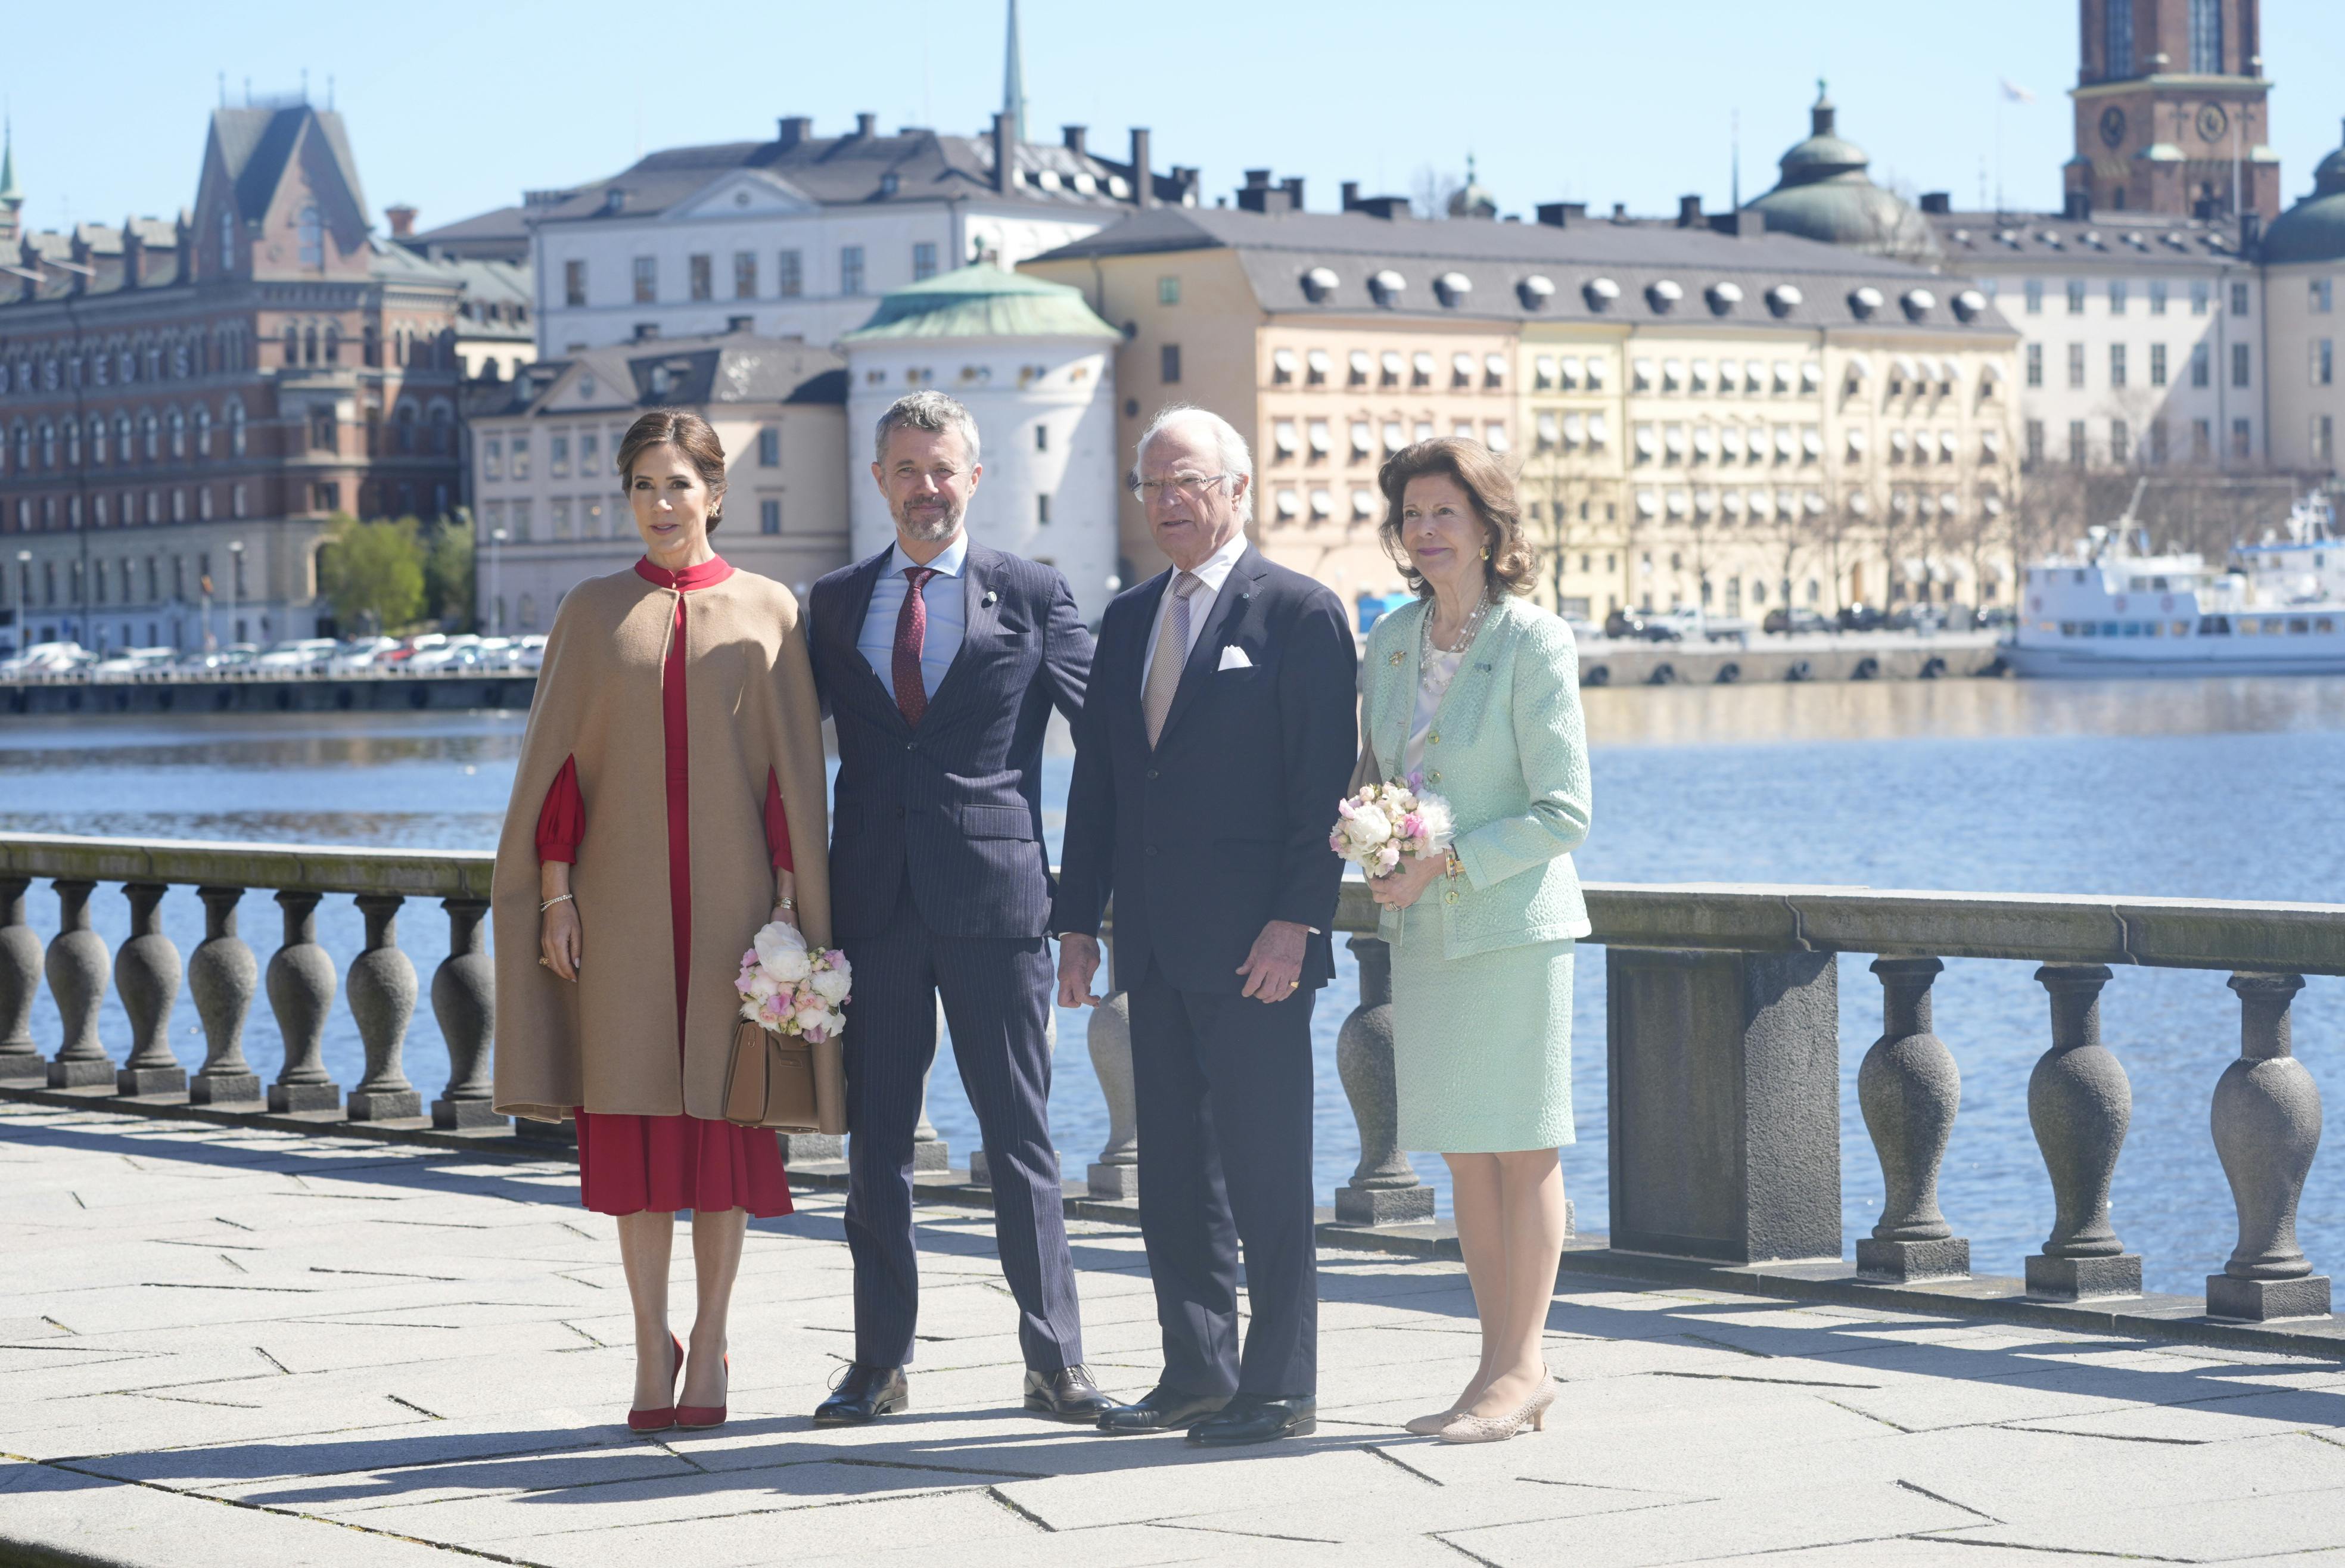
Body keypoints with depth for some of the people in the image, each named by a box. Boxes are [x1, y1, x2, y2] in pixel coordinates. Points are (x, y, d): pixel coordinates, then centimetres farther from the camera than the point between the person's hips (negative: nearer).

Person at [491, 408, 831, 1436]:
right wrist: (554, 892, -3)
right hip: (624, 897, 1)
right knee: (634, 1118, 0)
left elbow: (794, 767, 3)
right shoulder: (593, 612, 6)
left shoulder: (768, 612, 4)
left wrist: (789, 896, -4)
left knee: (724, 1114, 1)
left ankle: (709, 1345, 10)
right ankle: (653, 1344, 9)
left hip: (732, 895, -1)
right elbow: (557, 762, 4)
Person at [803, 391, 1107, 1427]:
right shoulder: (834, 604, 12)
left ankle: (1054, 1361, 7)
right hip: (874, 903, 3)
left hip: (994, 897, -2)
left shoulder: (1032, 597, 3)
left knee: (1020, 1136, 1)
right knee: (876, 1140, 6)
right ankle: (879, 1362, 14)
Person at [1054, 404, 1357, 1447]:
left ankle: (1281, 1387, 2)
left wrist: (1297, 921, -17)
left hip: (1254, 944, -7)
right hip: (1155, 947, 7)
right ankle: (1197, 1373, 18)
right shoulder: (1128, 619, 16)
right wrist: (1077, 919, 12)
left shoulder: (1299, 613, -4)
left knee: (1266, 1170, -4)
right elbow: (1096, 780, 18)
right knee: (1173, 1167, 10)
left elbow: (1326, 781, -9)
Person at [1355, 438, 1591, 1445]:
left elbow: (1563, 814, -12)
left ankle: (1522, 1367, 4)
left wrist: (1447, 862, -18)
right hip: (1422, 933, 6)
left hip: (1513, 920, -6)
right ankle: (1504, 1362, 16)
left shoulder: (1534, 643, -10)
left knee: (1522, 1150, -1)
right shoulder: (1389, 642, 8)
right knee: (1463, 1153, 9)